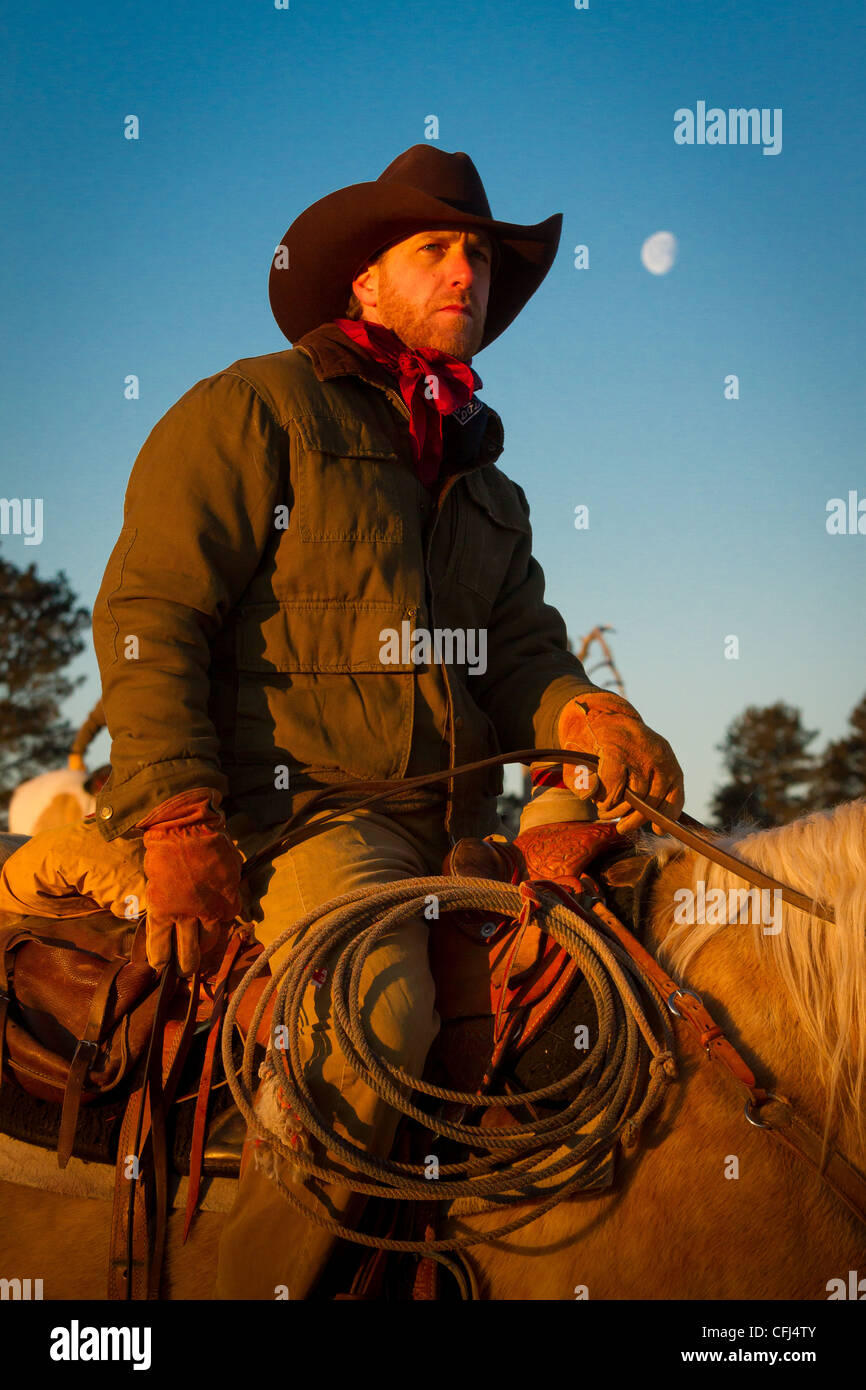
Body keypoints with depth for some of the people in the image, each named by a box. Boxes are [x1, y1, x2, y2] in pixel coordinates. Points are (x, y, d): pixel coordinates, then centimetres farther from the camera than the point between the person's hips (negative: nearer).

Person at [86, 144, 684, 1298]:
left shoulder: (485, 481, 26)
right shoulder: (254, 407, 4)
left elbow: (523, 646, 18)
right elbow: (147, 613, -4)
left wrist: (589, 715, -8)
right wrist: (179, 821, -15)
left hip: (454, 818, 8)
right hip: (294, 802, -7)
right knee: (380, 1008, -32)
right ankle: (262, 1282, -14)